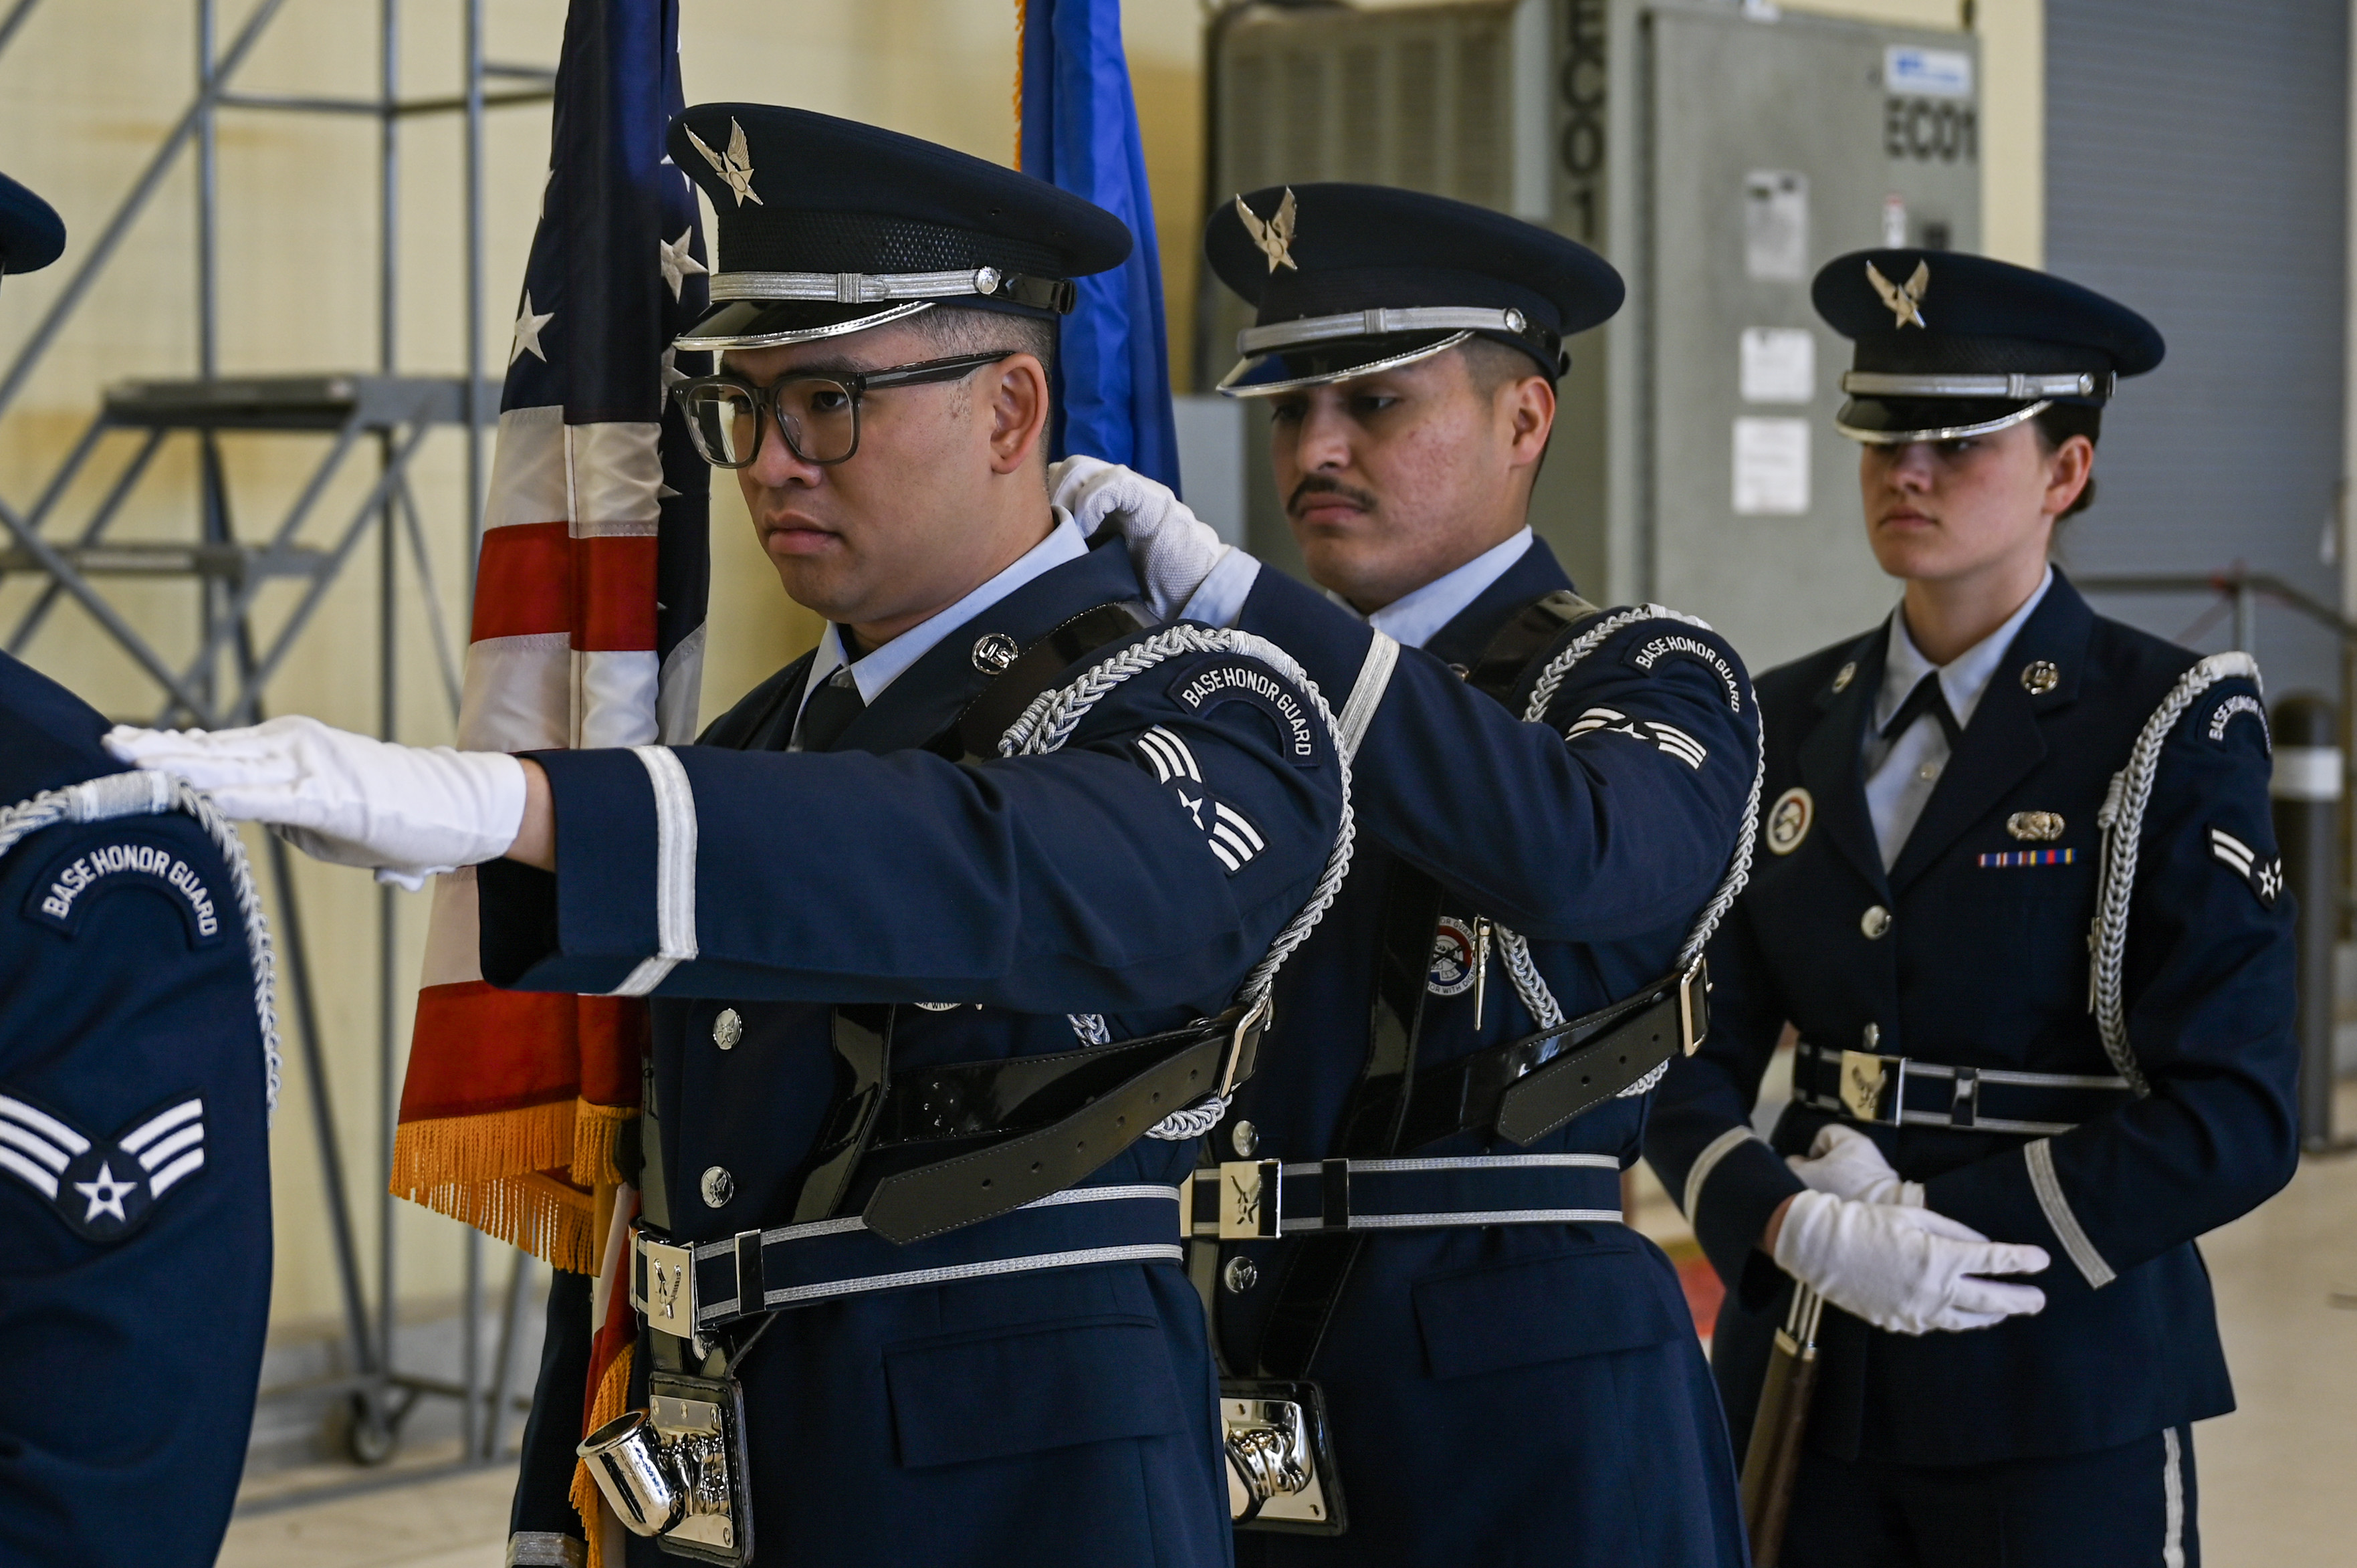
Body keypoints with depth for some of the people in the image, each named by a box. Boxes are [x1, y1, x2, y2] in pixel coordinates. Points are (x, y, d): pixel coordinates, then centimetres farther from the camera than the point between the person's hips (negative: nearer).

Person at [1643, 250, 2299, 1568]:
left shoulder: (2169, 729, -5)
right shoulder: (1792, 723, 9)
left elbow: (2237, 1119, -11)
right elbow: (1695, 1058, 6)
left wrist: (1936, 1220, -15)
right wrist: (1802, 1230, -13)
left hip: (2063, 1390, -4)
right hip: (1808, 1373, 4)